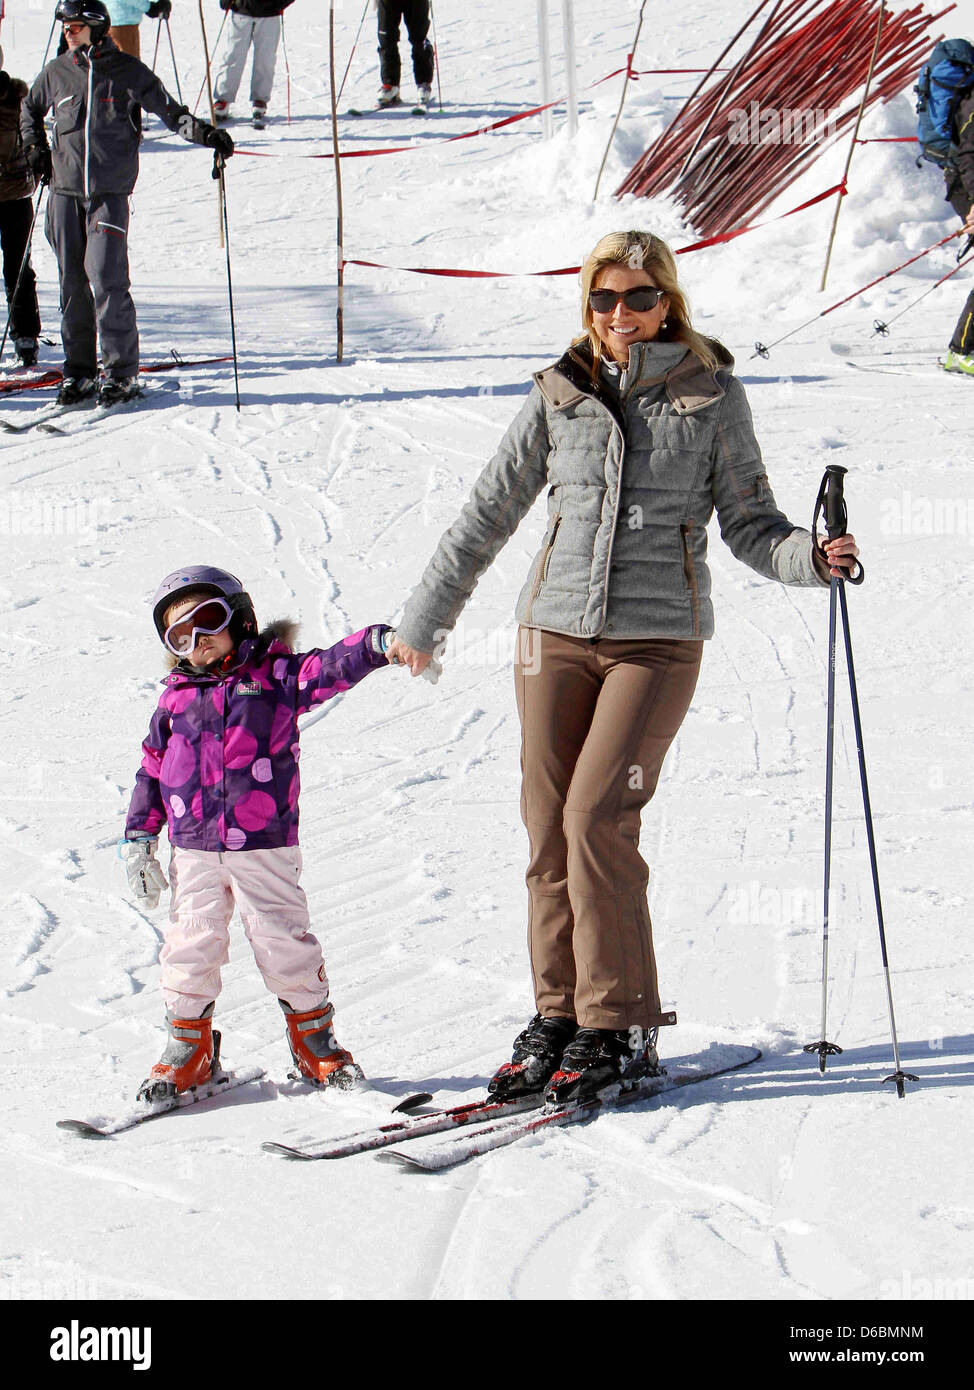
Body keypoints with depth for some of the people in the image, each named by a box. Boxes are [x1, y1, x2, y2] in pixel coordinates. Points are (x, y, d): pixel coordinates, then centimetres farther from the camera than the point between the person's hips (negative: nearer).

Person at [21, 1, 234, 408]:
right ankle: (79, 372, 14)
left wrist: (205, 134, -12)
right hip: (65, 191, 3)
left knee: (105, 280, -13)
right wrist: (35, 146, 15)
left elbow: (170, 112, 2)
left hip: (110, 194, -3)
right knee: (72, 284, 4)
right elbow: (30, 109, 27)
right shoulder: (56, 73, 7)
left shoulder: (128, 72, -1)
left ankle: (122, 373, -4)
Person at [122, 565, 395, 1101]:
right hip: (194, 850, 2)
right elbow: (152, 769, 15)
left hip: (266, 844, -2)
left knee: (283, 939, 0)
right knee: (192, 941, 1)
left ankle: (315, 1035, 17)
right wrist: (138, 837, 12)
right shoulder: (177, 699, 9)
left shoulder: (275, 675, 1)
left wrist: (375, 645, -33)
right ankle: (188, 1046, 14)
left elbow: (328, 669, -14)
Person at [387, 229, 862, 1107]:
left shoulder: (712, 396, 1)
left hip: (658, 639, -3)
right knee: (548, 827, 2)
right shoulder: (561, 398, 7)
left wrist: (810, 559, -17)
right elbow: (489, 513, 14)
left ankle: (620, 1028, -4)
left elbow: (748, 522, 4)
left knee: (596, 818, -13)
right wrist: (425, 620, 19)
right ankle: (559, 1015, 14)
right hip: (558, 632, 3)